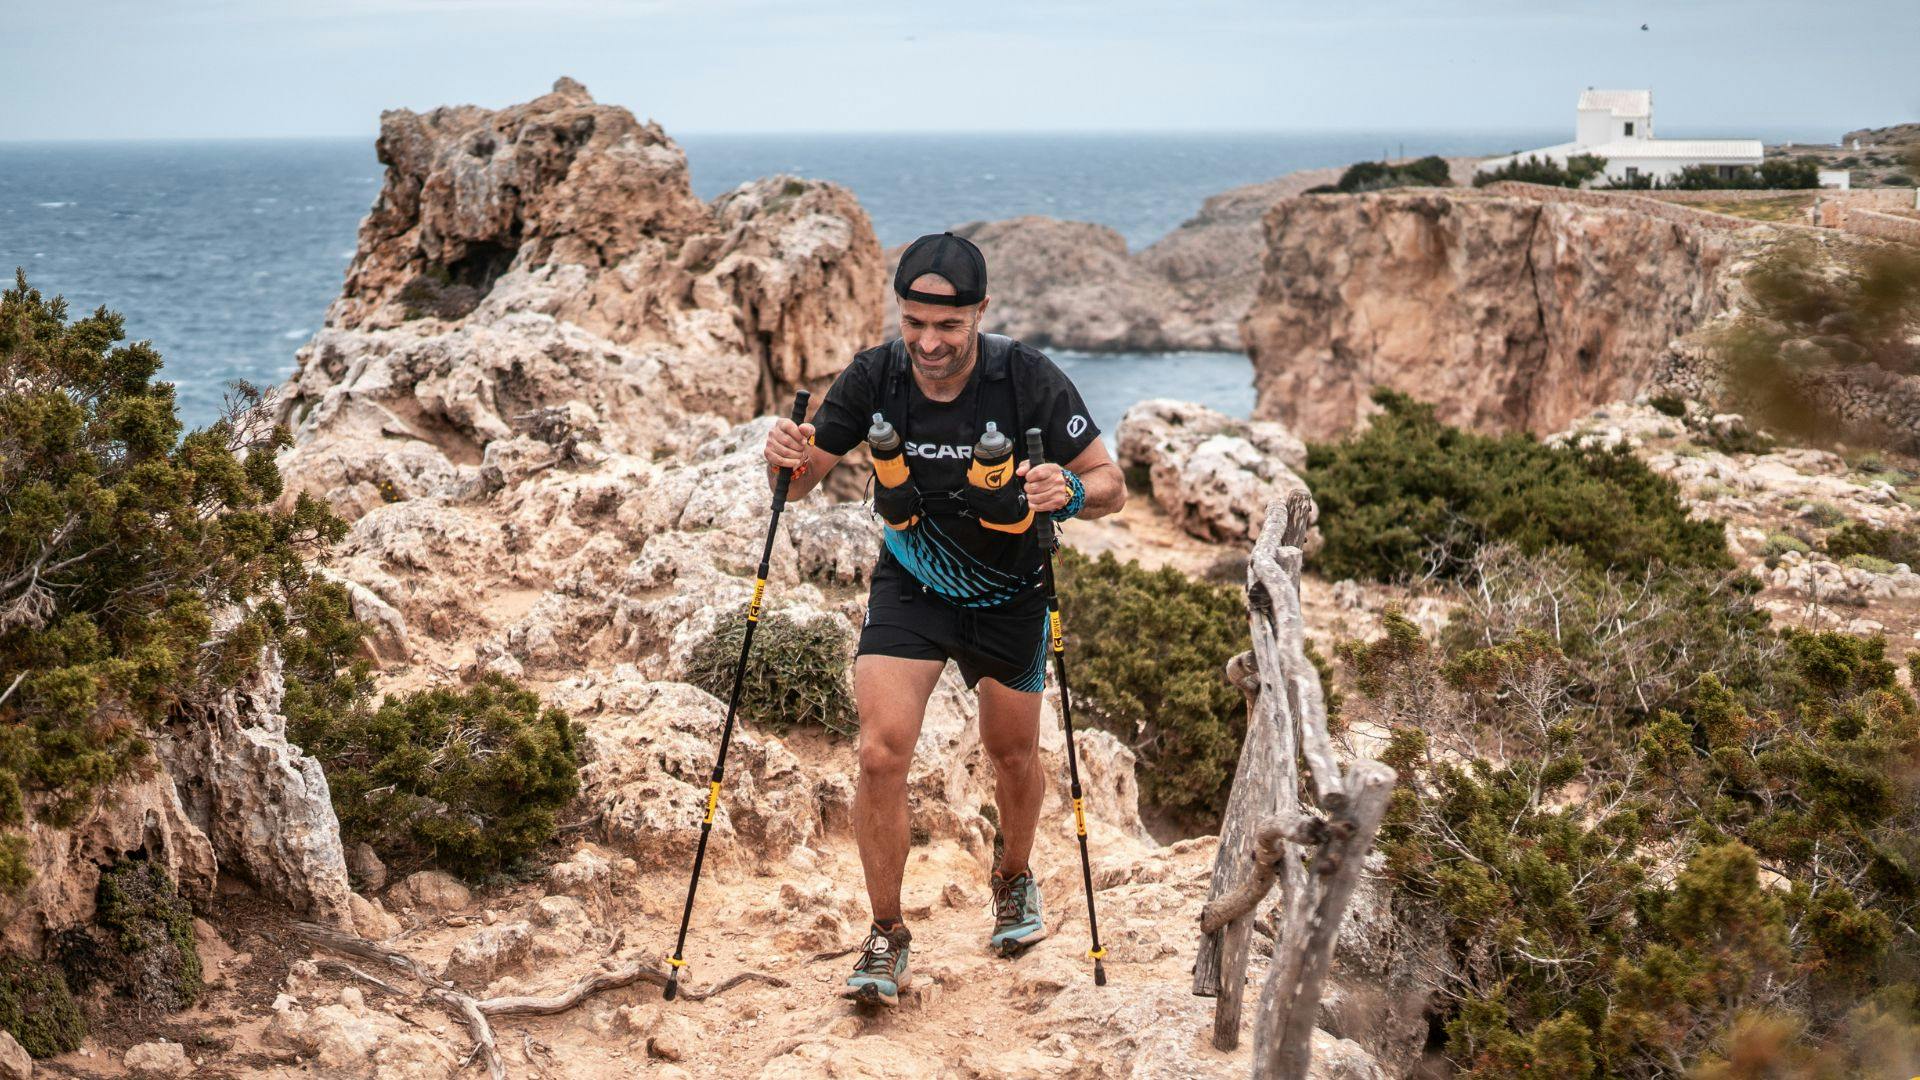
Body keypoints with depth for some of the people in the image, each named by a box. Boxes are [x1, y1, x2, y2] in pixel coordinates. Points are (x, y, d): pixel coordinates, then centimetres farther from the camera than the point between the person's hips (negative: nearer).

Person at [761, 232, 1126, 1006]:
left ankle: (1015, 880, 47)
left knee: (1013, 754, 15)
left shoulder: (1029, 380, -24)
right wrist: (788, 459, -31)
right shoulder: (874, 377, -19)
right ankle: (886, 936, 4)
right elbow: (804, 477, -8)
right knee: (881, 753, -14)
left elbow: (1110, 484, -17)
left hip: (1008, 592, 0)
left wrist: (1069, 493, -39)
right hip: (909, 586, 1)